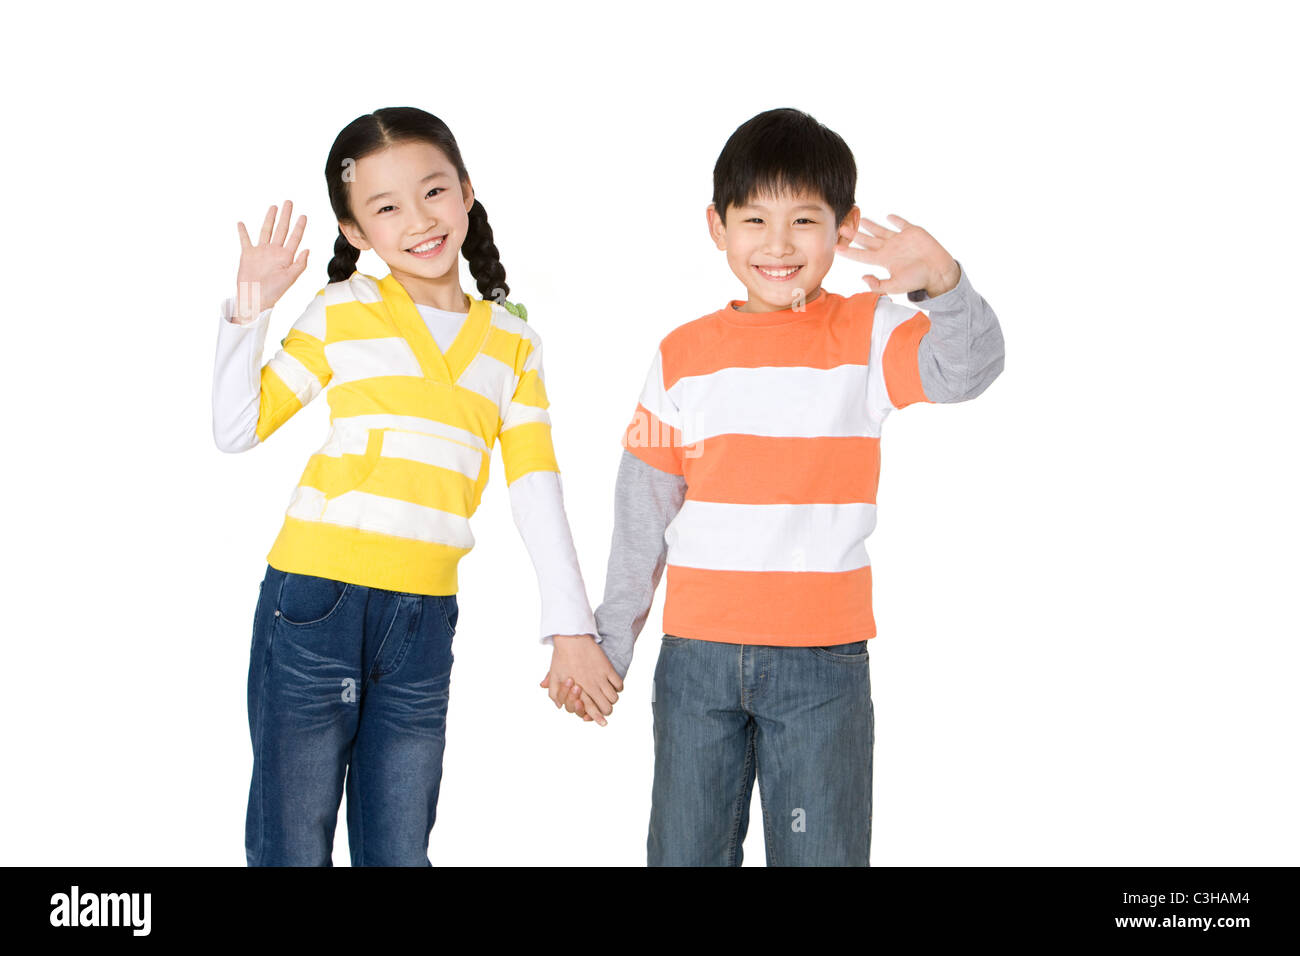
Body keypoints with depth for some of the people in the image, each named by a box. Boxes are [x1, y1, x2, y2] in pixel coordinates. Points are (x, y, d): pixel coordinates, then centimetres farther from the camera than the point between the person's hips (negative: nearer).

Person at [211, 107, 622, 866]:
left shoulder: (513, 340, 10)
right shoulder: (342, 313, 3)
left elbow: (536, 487, 7)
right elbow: (237, 430, 4)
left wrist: (571, 625, 3)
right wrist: (251, 311, -6)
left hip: (424, 619, 2)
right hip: (315, 601, -2)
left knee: (399, 850, 11)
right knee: (293, 847, 4)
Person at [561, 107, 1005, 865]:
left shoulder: (866, 335, -4)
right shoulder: (683, 356, 3)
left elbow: (967, 369, -23)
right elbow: (644, 510, 8)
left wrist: (943, 284, -43)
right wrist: (612, 643, 10)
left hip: (823, 659, -2)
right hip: (697, 653, 2)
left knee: (821, 855, 7)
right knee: (685, 852, 13)